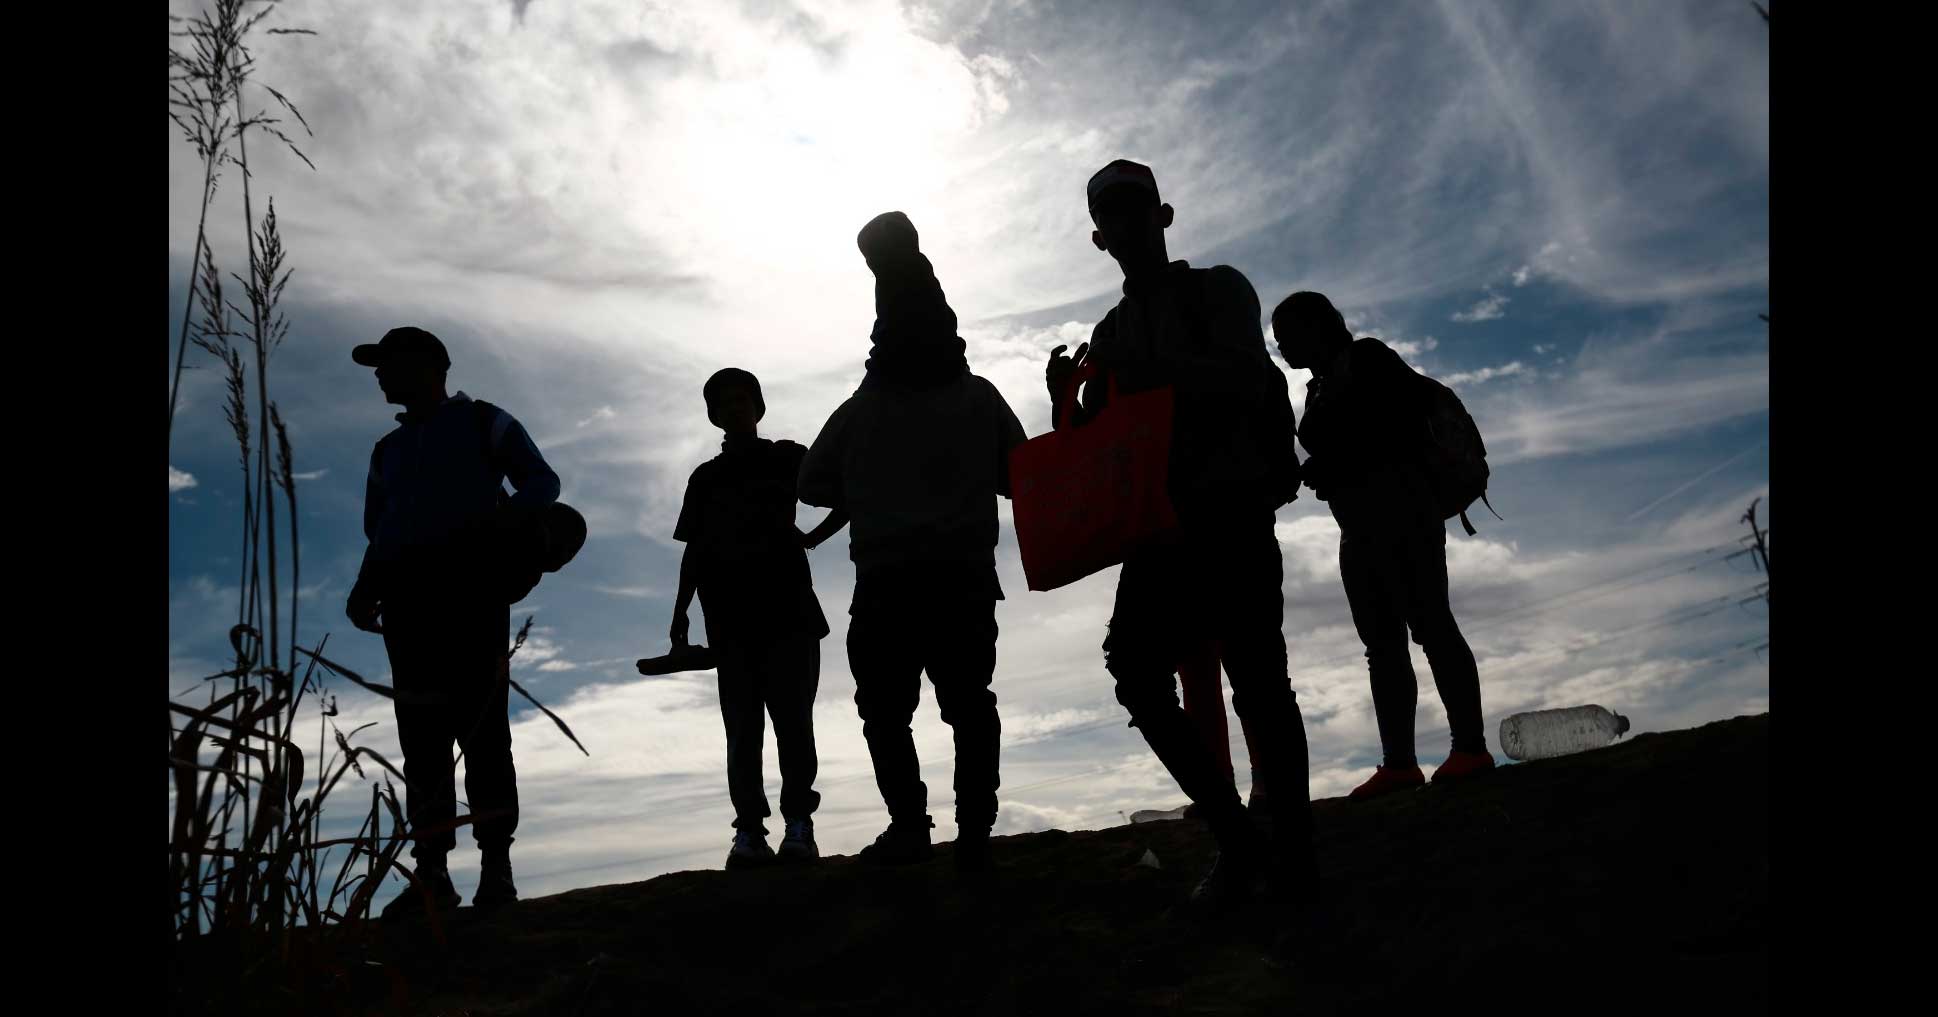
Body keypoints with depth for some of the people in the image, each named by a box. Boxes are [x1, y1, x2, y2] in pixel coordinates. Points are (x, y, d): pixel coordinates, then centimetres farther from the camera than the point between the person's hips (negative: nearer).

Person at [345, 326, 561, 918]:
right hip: (406, 596, 5)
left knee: (480, 725, -10)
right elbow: (378, 534, 24)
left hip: (469, 586, -5)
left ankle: (496, 867, -10)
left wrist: (508, 517, -19)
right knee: (421, 736, -1)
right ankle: (432, 874, -1)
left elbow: (543, 482, 3)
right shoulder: (389, 448, 27)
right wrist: (366, 590, 5)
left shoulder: (483, 424, 11)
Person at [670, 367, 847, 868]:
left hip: (788, 610, -3)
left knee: (792, 718, -7)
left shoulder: (786, 458, 7)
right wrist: (680, 613, 8)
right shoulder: (705, 478, 15)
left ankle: (798, 825, -4)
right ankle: (749, 831, 1)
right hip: (730, 619, 3)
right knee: (742, 727, 0)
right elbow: (695, 551, 14)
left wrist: (812, 537, -1)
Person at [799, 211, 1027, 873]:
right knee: (970, 705, 9)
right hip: (966, 578, 1)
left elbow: (813, 483, 11)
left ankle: (910, 822, -7)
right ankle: (973, 831, -3)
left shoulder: (862, 407, 7)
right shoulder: (980, 397, 8)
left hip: (887, 584, -1)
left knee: (885, 709, 8)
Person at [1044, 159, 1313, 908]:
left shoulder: (1217, 289, 7)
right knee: (1137, 673, -11)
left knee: (1255, 679, -10)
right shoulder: (1110, 332, 21)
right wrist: (1065, 402, -3)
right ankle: (1237, 840, -1)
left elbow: (1247, 381, -11)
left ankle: (1292, 847, 2)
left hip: (1232, 509, -4)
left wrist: (1152, 369, -20)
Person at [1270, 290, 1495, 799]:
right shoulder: (1319, 388, 22)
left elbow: (1418, 410, -11)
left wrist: (1332, 466, -12)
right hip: (1359, 524, 8)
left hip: (1396, 506, -8)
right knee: (1381, 641, 0)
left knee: (1428, 623, -13)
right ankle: (1398, 763, -3)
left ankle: (1471, 748, -13)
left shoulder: (1366, 359, 1)